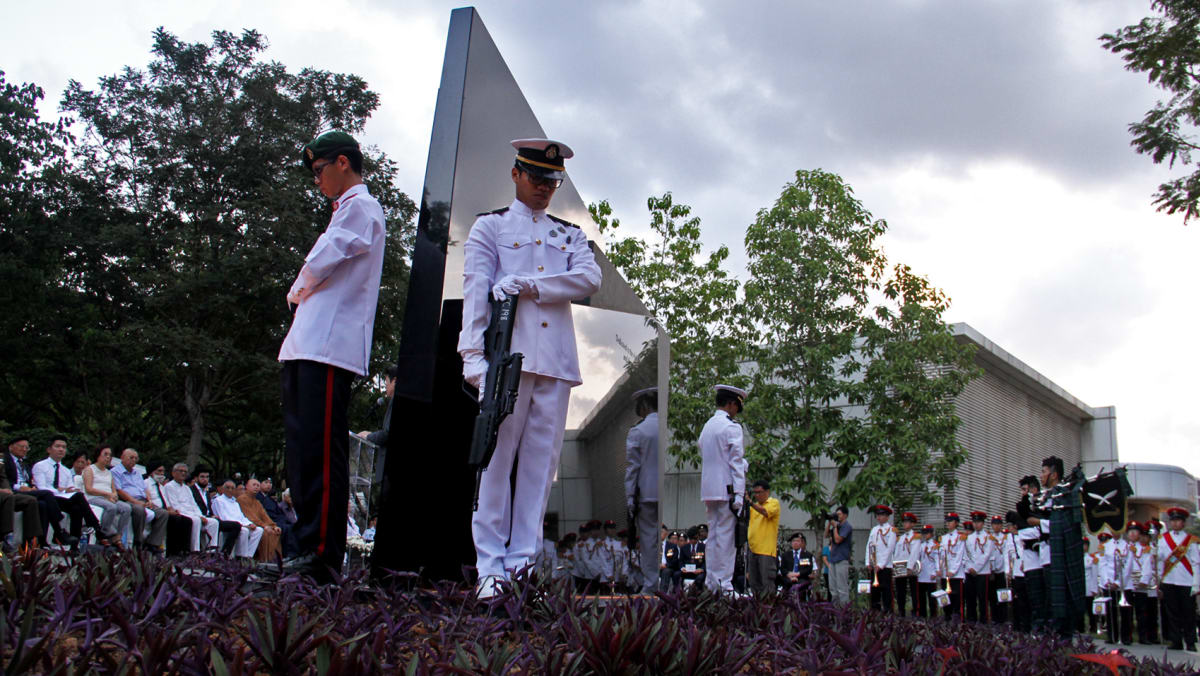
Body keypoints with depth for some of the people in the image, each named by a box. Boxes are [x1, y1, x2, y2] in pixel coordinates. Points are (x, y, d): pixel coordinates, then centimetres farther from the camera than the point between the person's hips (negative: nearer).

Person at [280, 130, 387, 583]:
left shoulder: (360, 207, -2)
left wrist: (298, 291, 7)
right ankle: (306, 551, 13)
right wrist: (303, 295, 11)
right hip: (305, 348, 10)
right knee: (302, 452, 9)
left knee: (321, 454, -13)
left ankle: (321, 558, -13)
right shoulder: (347, 210, 30)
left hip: (329, 348, -10)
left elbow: (320, 265, -10)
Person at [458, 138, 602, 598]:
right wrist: (475, 357, -11)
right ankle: (490, 568, -4)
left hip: (556, 362, 3)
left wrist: (526, 284, -9)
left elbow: (590, 279, 3)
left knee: (541, 461, 0)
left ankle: (523, 563, 4)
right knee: (497, 459, -7)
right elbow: (475, 291, 2)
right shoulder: (489, 227, 14)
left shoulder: (570, 235, 23)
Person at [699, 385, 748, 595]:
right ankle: (724, 584, -7)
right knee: (726, 536, -7)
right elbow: (736, 463, -13)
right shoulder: (732, 428, -9)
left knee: (713, 536, 11)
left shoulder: (707, 426, 17)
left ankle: (711, 583, 14)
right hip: (726, 489, -8)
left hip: (709, 490, 8)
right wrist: (738, 495, -14)